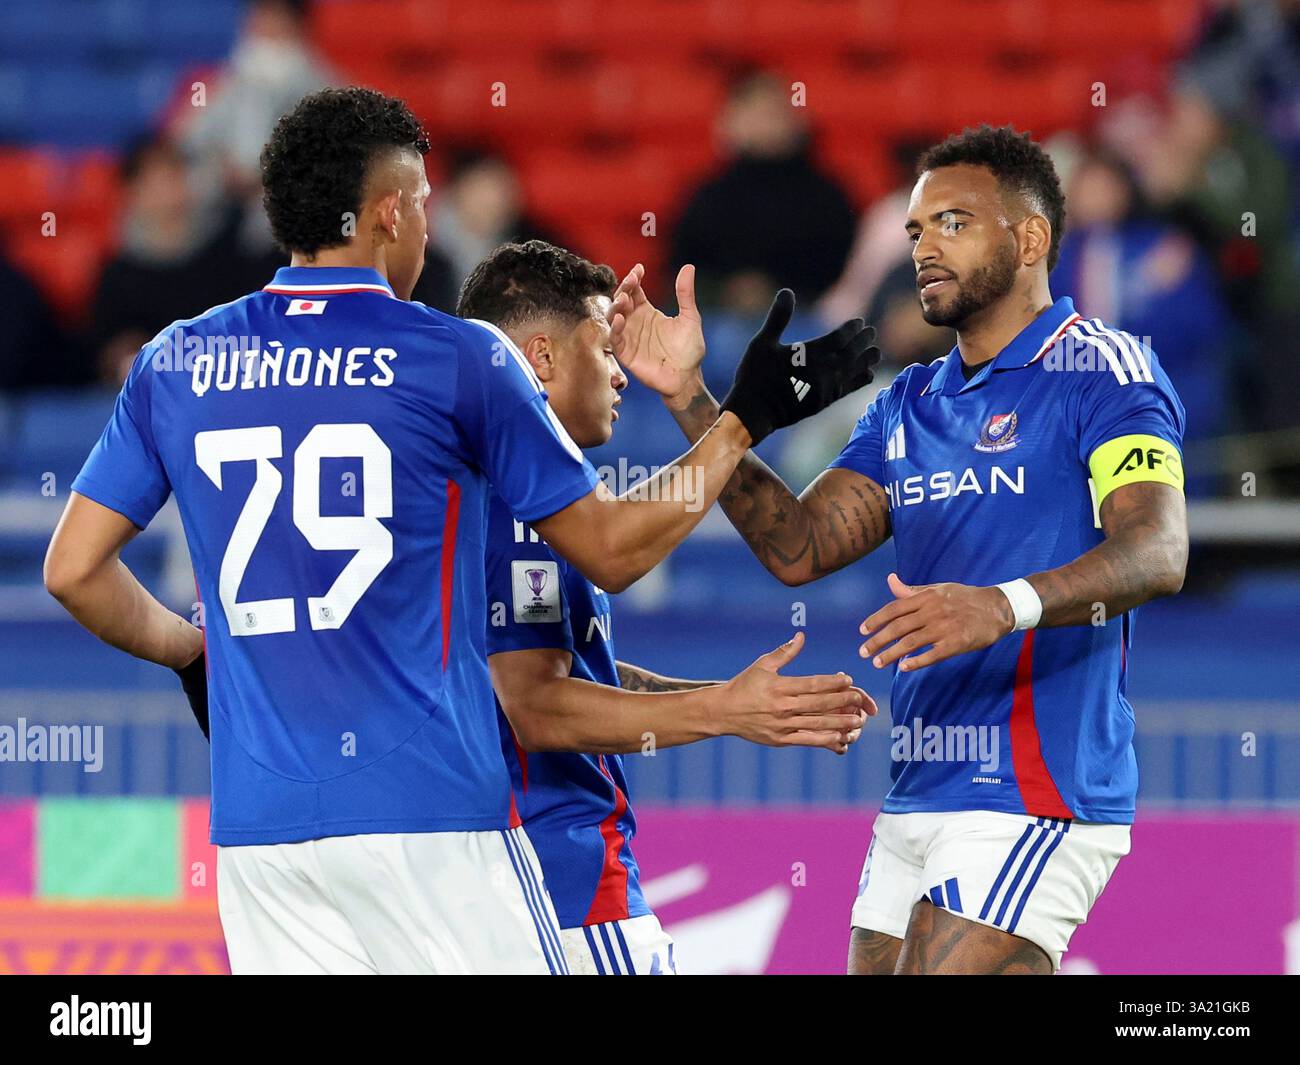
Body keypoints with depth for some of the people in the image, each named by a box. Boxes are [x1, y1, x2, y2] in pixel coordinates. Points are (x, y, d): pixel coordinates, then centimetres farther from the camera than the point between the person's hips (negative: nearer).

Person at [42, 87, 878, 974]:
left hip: (254, 825, 4)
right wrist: (744, 420, 15)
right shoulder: (462, 359, -2)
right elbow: (613, 550, 5)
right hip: (426, 808, -4)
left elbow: (73, 569, 10)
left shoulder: (174, 364, 8)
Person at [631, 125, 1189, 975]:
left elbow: (1158, 553, -20)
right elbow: (800, 548, 9)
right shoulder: (908, 406, 19)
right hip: (916, 801, 8)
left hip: (1033, 799, -8)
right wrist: (691, 399, 1)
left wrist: (1007, 604, -38)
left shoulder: (1102, 370, -5)